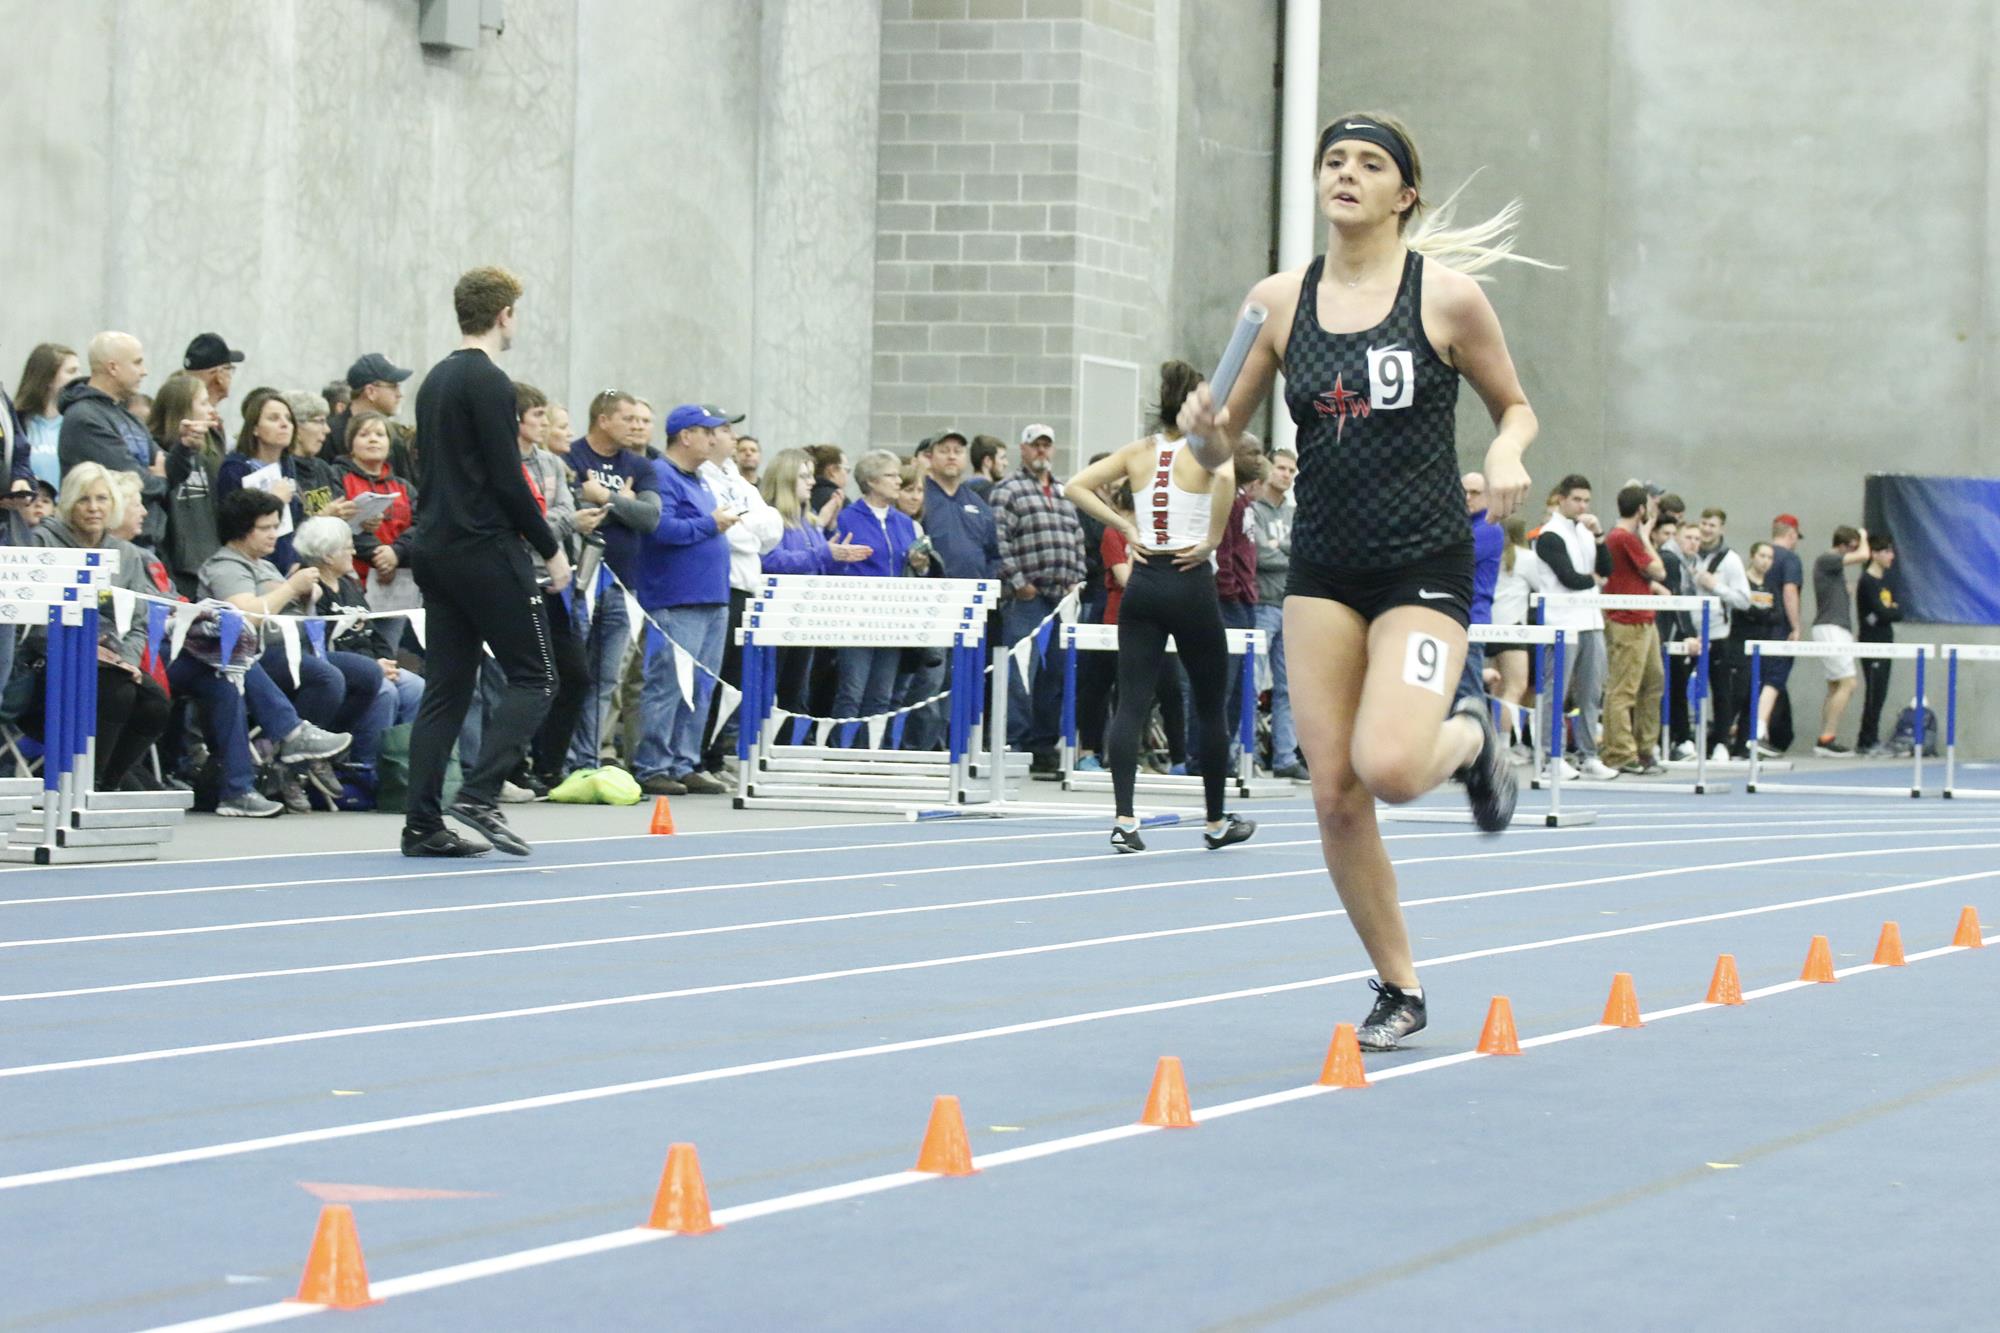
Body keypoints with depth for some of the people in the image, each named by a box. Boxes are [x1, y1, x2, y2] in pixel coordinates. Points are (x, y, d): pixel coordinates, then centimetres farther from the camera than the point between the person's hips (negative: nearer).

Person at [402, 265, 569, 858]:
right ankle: (479, 793, -15)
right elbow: (507, 478, -16)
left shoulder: (435, 380, 16)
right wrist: (552, 549, -7)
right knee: (533, 677, -2)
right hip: (485, 550, -9)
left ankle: (422, 822, 1)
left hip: (435, 548, 9)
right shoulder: (489, 382, -12)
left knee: (445, 689, 7)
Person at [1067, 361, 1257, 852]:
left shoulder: (1138, 452, 8)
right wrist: (1213, 539, -16)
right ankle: (1216, 821, 22)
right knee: (1211, 707, 12)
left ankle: (1124, 817, -19)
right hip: (1191, 585, -3)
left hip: (1143, 583, 3)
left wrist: (1123, 525, 5)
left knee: (1131, 702, -3)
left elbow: (1076, 487, 4)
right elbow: (1225, 477, -28)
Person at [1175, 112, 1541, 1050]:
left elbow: (1515, 406, 7)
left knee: (1389, 767, -22)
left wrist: (1507, 455, -15)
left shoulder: (1447, 295, -5)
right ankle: (1398, 990, 17)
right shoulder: (1279, 302, 4)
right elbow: (1221, 445, 10)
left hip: (1424, 566, -4)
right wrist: (1206, 430, -13)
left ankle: (1470, 738, 15)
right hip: (1322, 570, 4)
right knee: (1335, 793, 0)